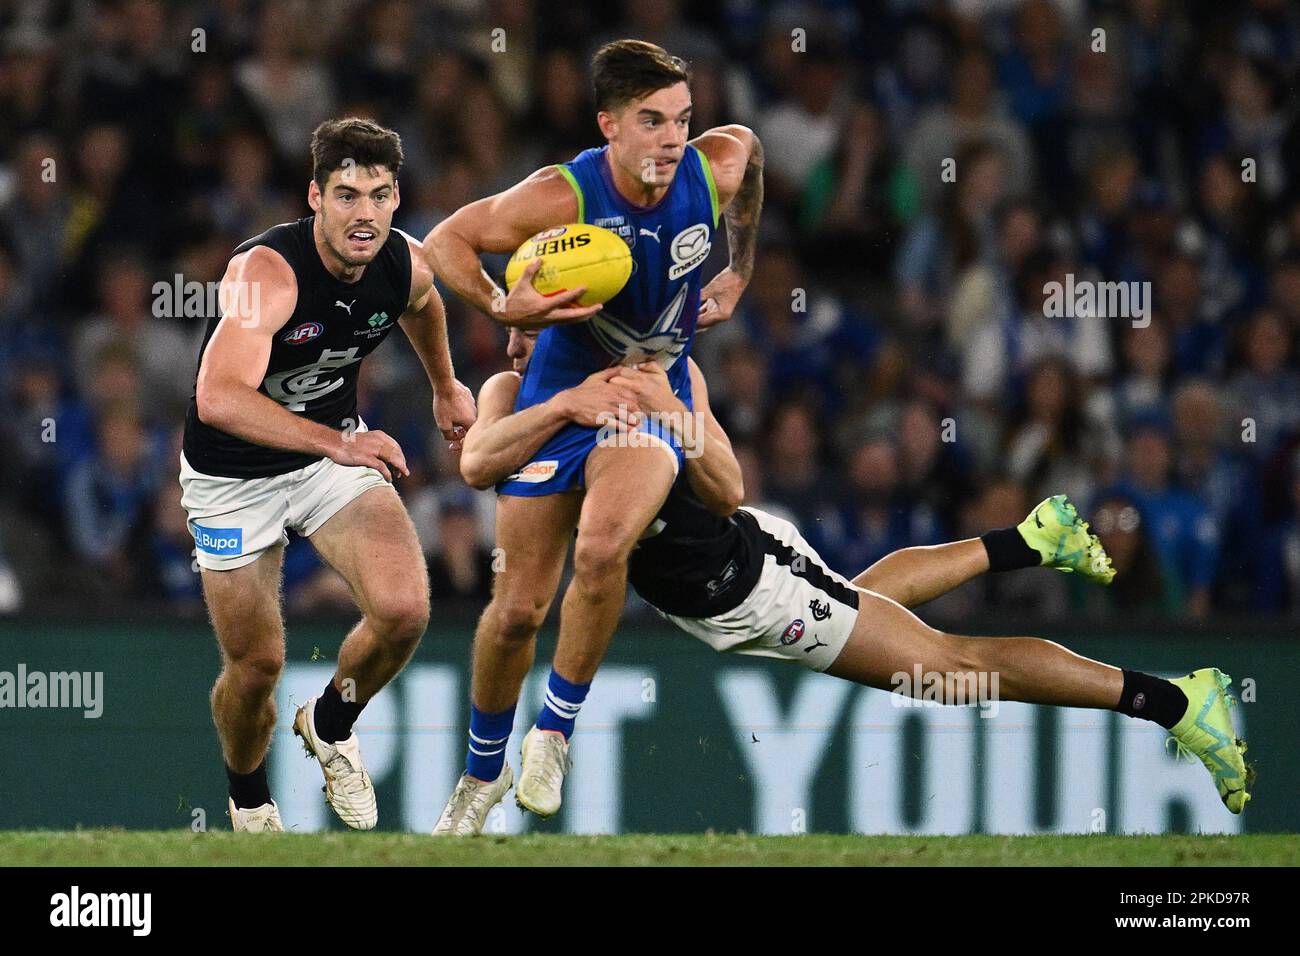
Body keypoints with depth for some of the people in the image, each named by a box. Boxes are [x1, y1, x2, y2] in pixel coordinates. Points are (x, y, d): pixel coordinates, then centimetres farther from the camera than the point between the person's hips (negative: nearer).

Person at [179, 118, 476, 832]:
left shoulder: (405, 264, -13)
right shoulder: (266, 271, -33)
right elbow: (218, 398, -48)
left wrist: (445, 386, 31)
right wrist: (334, 442, -57)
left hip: (336, 449, 4)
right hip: (233, 475, -4)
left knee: (403, 611, -20)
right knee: (255, 666, 3)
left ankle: (331, 725, 13)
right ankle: (248, 801, 36)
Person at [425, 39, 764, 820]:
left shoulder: (721, 166, -15)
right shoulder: (564, 196, -23)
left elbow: (749, 145, 13)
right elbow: (445, 241, -13)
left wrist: (738, 275, 17)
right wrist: (503, 307, -30)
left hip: (655, 395, 1)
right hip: (562, 394, -1)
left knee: (602, 550, -30)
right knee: (518, 610, 4)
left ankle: (557, 728, -10)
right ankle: (484, 769, 30)